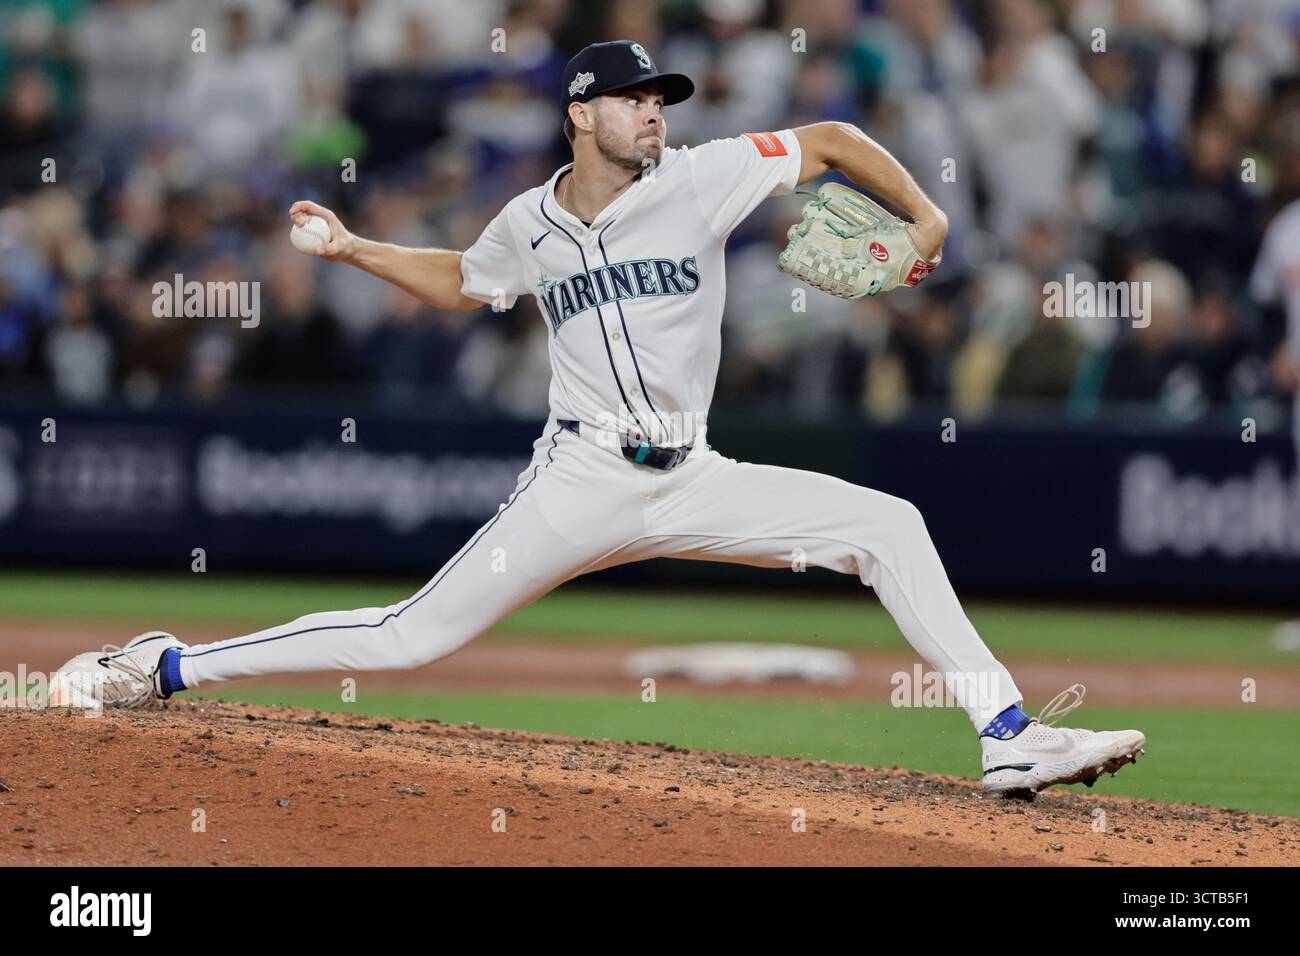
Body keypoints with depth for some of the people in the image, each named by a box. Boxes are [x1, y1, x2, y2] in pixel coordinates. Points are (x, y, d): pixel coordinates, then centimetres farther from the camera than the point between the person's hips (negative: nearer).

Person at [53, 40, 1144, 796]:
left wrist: (923, 214, -10)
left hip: (692, 482, 1)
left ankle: (1007, 735, -13)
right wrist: (354, 250, 16)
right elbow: (462, 282, 26)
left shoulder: (699, 181, -2)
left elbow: (828, 140, 1)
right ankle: (167, 668, 5)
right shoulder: (529, 226, 4)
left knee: (888, 525, -15)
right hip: (580, 484, -1)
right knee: (413, 636, -7)